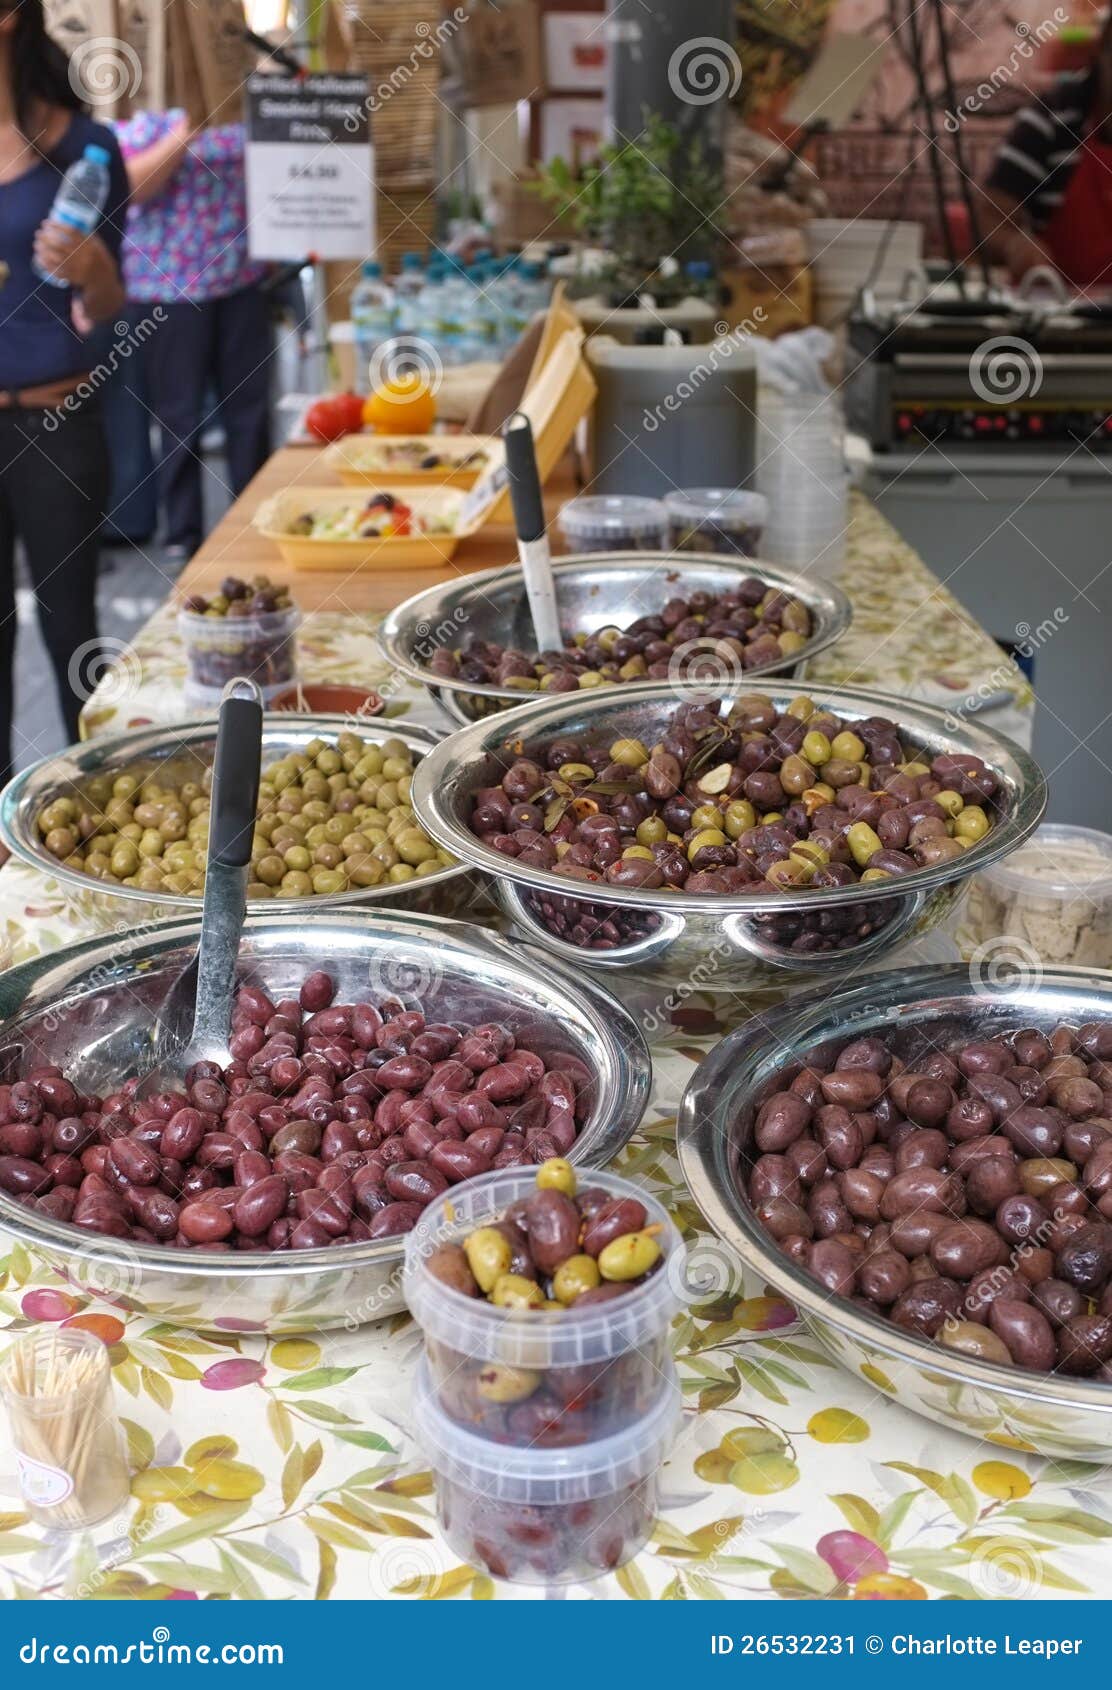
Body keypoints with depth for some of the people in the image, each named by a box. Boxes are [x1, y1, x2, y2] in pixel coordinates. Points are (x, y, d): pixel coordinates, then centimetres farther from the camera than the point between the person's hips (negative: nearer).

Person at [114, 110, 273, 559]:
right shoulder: (147, 122, -3)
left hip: (242, 284, 4)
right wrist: (184, 133, -22)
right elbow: (131, 186, -17)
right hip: (170, 290, -4)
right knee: (180, 415, 0)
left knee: (249, 407, 8)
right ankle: (182, 534, 8)